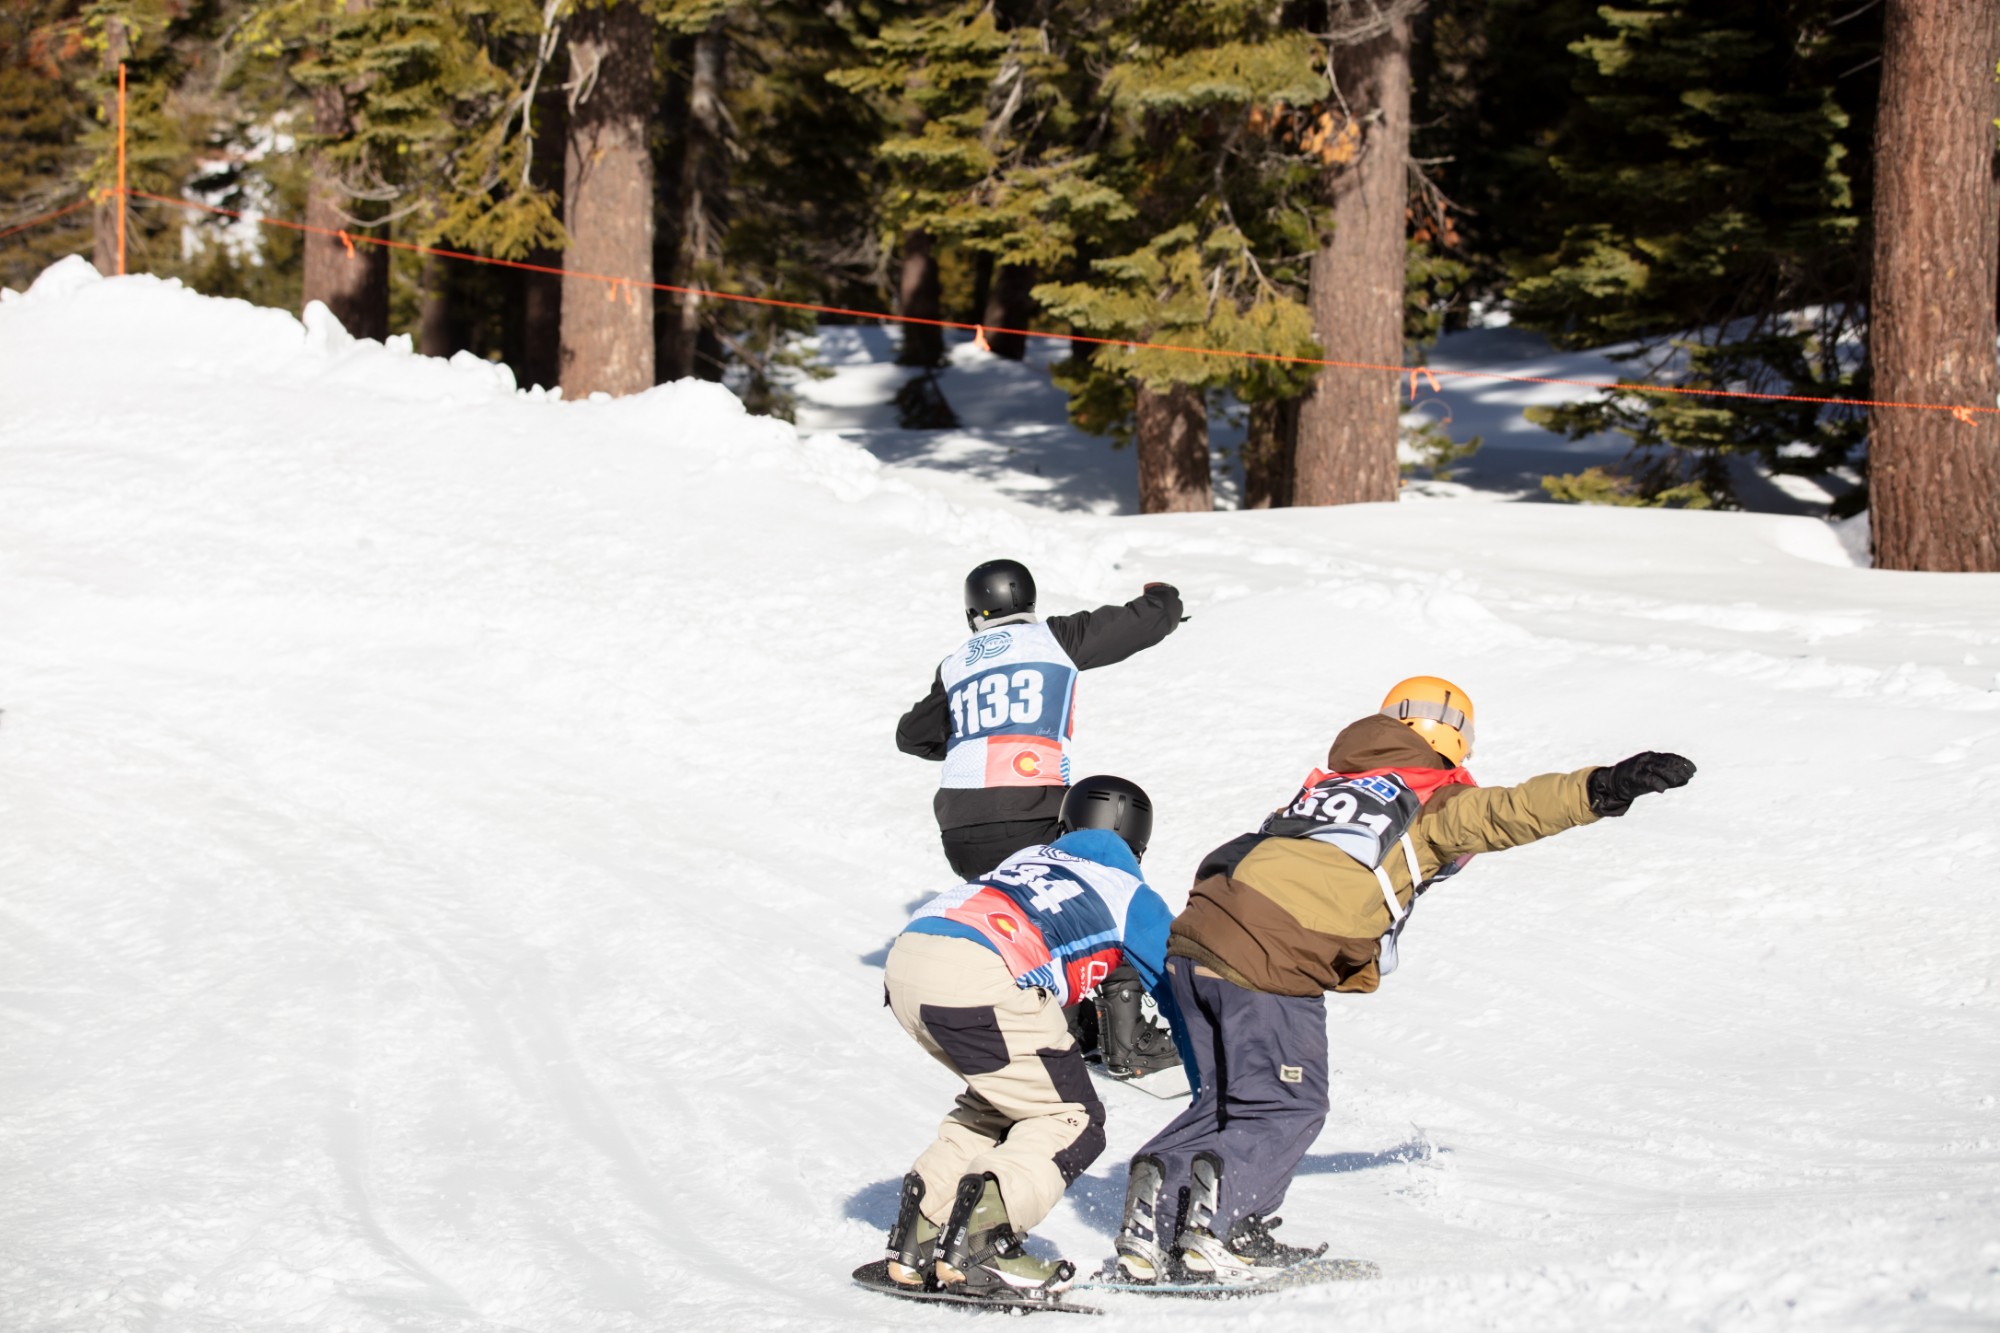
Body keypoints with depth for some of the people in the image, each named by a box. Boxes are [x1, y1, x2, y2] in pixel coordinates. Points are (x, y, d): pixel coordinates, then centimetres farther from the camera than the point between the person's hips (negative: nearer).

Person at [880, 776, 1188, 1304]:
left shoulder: (1028, 858, 36)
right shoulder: (1129, 893, 22)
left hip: (903, 964, 7)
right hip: (978, 980, -7)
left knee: (1003, 1100, 27)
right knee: (1072, 1122, 6)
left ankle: (918, 1240, 17)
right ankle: (977, 1245, -15)